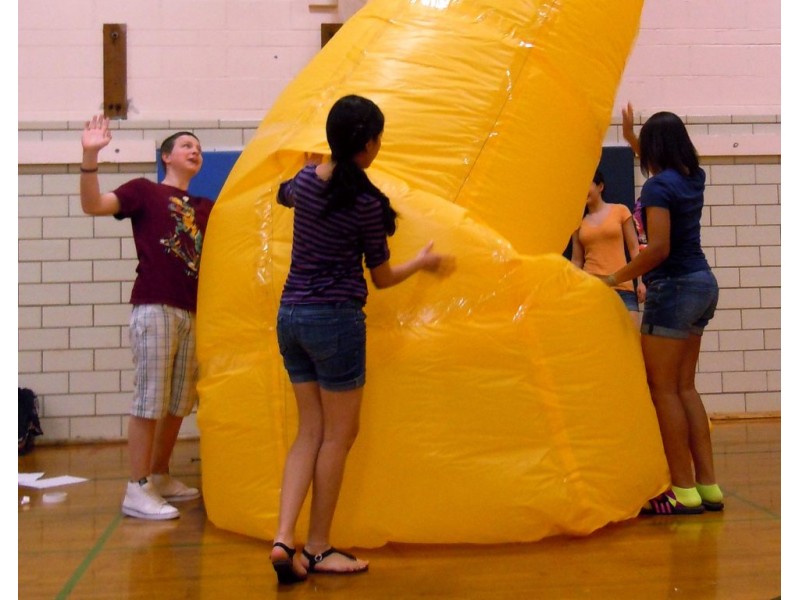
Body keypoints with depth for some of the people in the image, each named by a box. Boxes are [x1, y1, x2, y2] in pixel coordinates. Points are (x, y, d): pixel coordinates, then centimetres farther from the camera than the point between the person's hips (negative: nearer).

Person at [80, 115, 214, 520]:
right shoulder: (144, 191, 5)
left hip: (194, 313, 6)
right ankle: (137, 490, -1)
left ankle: (160, 477, 24)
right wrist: (90, 157, -21)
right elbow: (93, 205, -8)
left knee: (179, 402, 11)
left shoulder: (206, 208, 19)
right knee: (149, 400, -7)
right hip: (154, 307, -6)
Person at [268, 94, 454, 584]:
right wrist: (424, 262, 12)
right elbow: (382, 277, -4)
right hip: (336, 321, -7)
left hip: (291, 315, 7)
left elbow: (286, 194, 30)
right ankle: (318, 549, 17)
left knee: (310, 431, 13)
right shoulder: (367, 202, -13)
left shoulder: (307, 178, 4)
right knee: (338, 434, 7)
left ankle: (284, 539, 5)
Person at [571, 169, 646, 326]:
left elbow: (634, 248, 5)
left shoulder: (620, 211, 7)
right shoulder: (579, 220, 12)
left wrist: (641, 280, -4)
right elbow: (577, 260, 13)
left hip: (621, 287, -1)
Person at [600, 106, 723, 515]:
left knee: (663, 388, -3)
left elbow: (658, 248, -24)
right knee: (684, 387, 11)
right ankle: (707, 485, 12)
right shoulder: (693, 178, 11)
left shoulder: (658, 186, -14)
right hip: (702, 284, 9)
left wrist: (616, 278, -14)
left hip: (673, 288, -9)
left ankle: (684, 490, -1)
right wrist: (632, 136, 38)